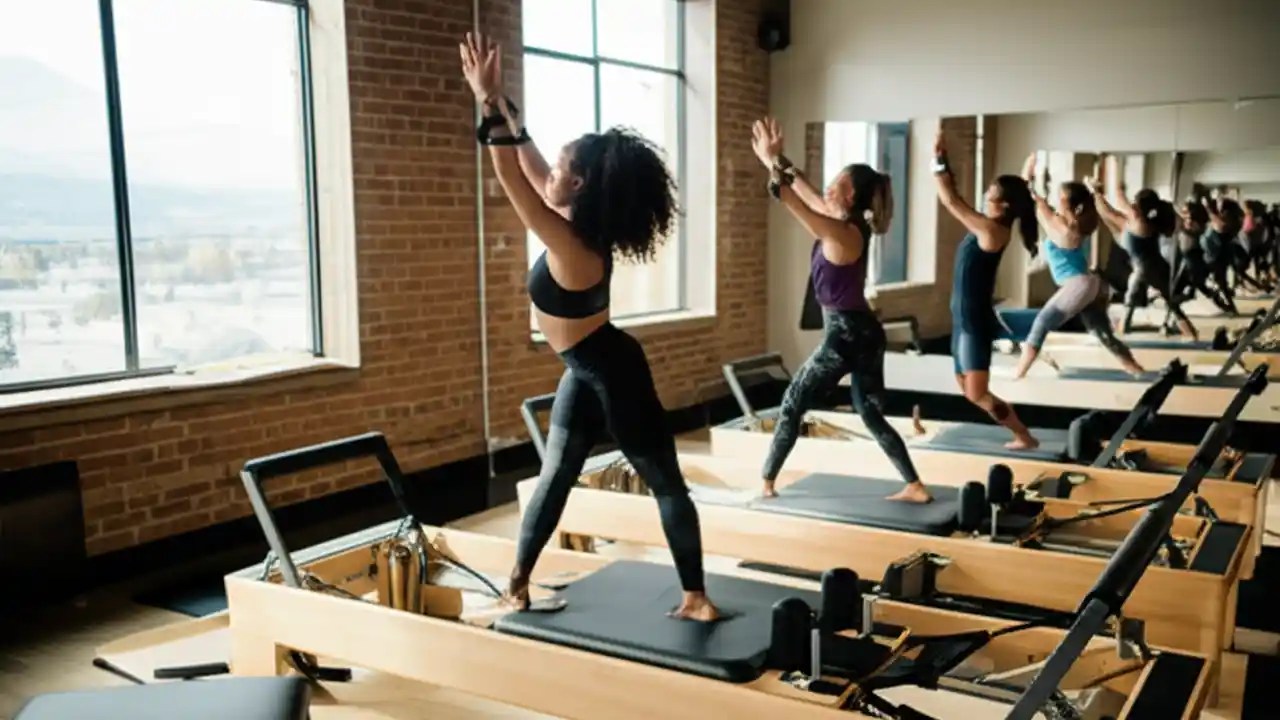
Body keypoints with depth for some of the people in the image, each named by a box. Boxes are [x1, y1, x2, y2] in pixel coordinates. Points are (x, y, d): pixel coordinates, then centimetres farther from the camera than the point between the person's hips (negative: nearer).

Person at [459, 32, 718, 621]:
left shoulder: (570, 244, -26)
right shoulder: (581, 230, -1)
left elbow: (511, 177, -31)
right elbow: (528, 166, 8)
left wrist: (489, 105, -29)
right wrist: (499, 103, 7)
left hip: (612, 373, -10)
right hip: (587, 372, 10)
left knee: (665, 483, 2)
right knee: (554, 477, 15)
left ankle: (696, 598, 12)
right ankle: (518, 585, 25)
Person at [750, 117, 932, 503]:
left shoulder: (843, 234, -19)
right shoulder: (846, 225, 7)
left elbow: (796, 204, -30)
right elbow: (806, 194, 14)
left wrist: (773, 168, -30)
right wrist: (778, 162, 13)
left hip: (846, 335, -9)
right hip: (863, 331, 9)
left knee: (792, 405, 4)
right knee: (872, 415, 15)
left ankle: (766, 484, 14)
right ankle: (915, 487, 18)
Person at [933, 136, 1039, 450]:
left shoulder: (992, 230, -17)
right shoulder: (984, 226, 7)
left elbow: (951, 201, -18)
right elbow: (954, 199, 16)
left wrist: (939, 163, -11)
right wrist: (942, 164, 9)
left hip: (976, 322, -10)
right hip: (964, 319, 10)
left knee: (978, 395, -9)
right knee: (968, 388, 16)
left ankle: (1026, 437, 5)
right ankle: (1018, 431, 24)